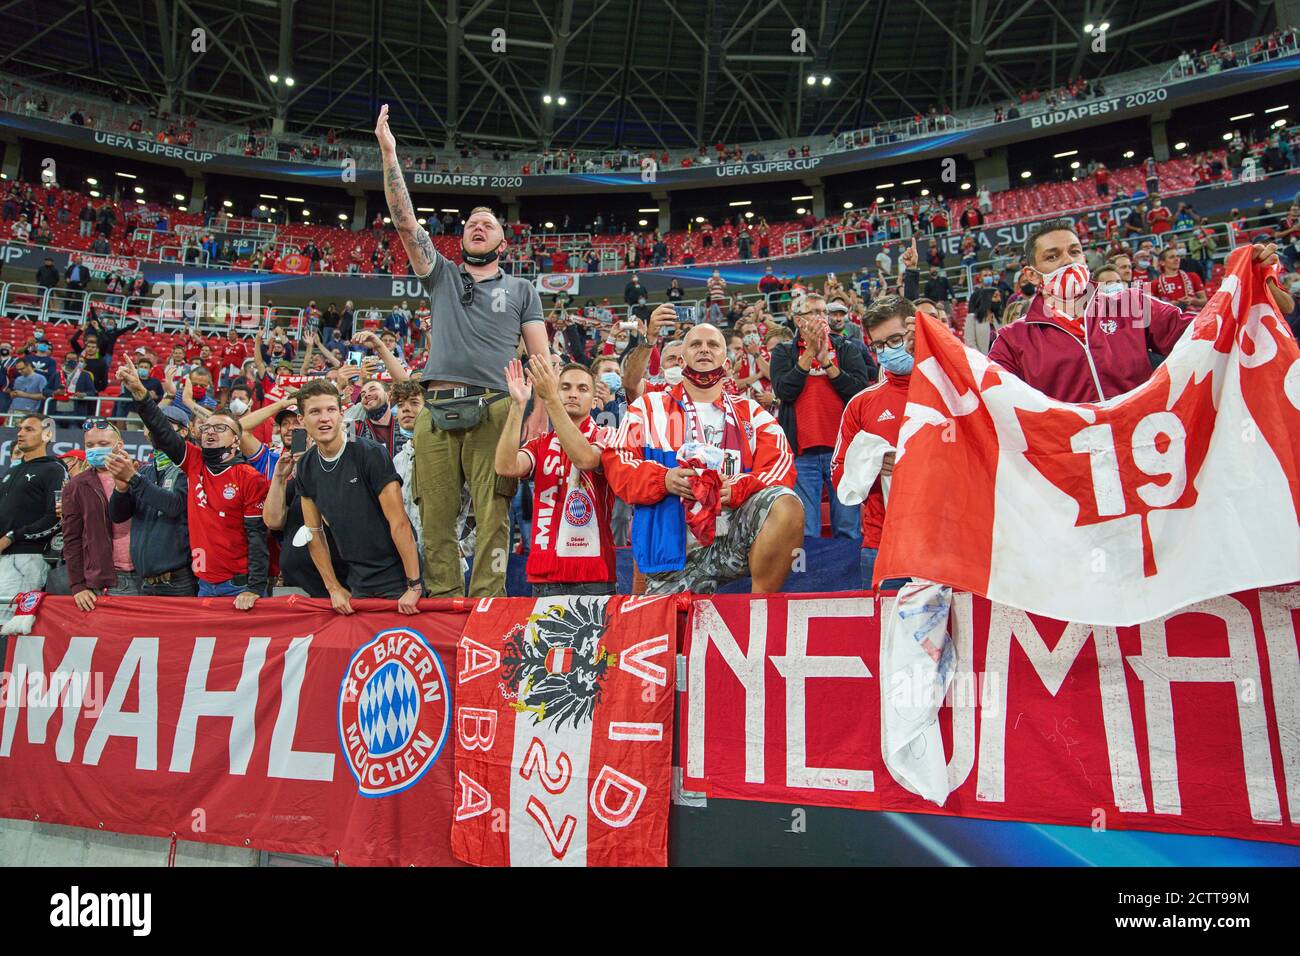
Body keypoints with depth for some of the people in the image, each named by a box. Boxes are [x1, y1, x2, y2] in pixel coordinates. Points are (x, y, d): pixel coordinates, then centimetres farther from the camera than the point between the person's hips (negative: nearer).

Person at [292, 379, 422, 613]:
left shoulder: (370, 454, -16)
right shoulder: (306, 467, 1)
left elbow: (399, 523, -18)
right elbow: (313, 531, 9)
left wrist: (414, 586, -19)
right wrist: (333, 587, 6)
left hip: (397, 578, -5)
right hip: (358, 581, 5)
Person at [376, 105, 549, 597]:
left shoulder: (520, 290, 18)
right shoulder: (442, 276, 22)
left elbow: (541, 357, 11)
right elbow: (406, 223, 11)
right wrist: (389, 154, 3)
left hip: (493, 412, -2)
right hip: (435, 410, 2)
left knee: (493, 518, -9)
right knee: (436, 520, -1)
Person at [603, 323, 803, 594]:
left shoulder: (750, 412, 15)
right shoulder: (649, 407, 13)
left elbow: (781, 463, 2)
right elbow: (616, 462, 3)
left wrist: (737, 489, -17)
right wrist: (664, 479, -16)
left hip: (735, 537, 0)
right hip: (675, 550, 1)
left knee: (786, 505, -26)